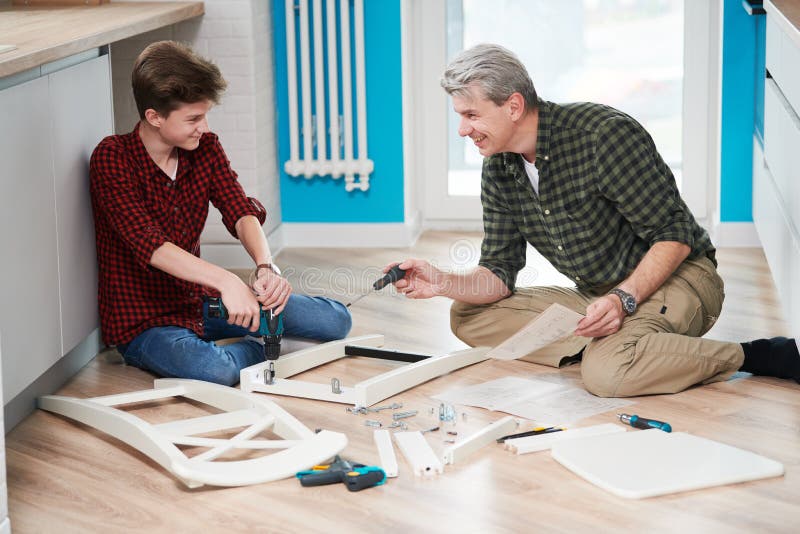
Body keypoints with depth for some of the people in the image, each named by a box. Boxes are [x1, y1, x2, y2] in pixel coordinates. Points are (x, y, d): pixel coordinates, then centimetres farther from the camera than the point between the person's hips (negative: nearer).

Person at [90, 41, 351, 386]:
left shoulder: (205, 147, 1)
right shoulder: (112, 159, -19)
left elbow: (241, 211, -11)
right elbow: (149, 245, -31)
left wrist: (266, 266, -33)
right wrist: (225, 281, -43)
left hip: (199, 300, 6)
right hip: (142, 321, -6)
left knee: (335, 320, -1)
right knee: (215, 370, -38)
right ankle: (257, 349, -6)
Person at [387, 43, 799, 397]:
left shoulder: (603, 134, -21)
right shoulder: (498, 170, 1)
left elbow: (674, 237, -19)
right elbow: (499, 273, 3)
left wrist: (624, 299, -32)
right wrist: (444, 284, -16)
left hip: (675, 279, -8)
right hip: (598, 297, 8)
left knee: (607, 373, -37)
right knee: (468, 317, -4)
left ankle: (750, 356, -17)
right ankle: (608, 343, -13)